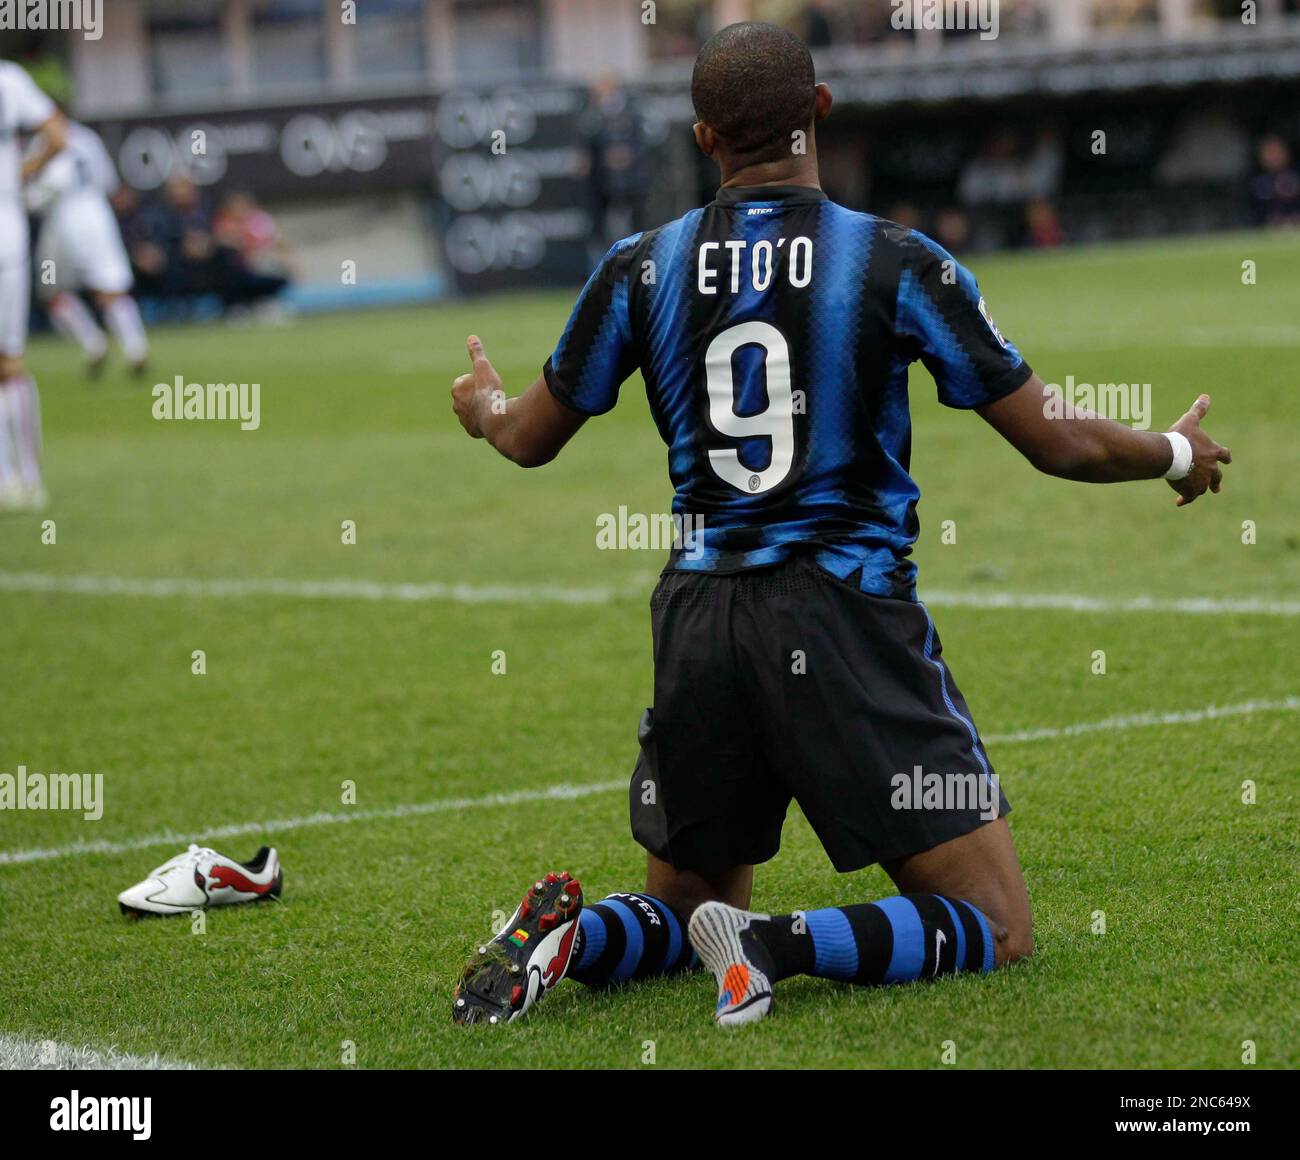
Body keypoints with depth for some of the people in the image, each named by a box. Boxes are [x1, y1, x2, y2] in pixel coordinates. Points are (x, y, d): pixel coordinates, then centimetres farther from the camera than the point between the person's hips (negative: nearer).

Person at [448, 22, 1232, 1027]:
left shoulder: (641, 270, 2)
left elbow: (532, 440, 17)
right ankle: (781, 944, -25)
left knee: (689, 907, 23)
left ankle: (570, 935, -10)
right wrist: (1179, 454, 20)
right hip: (848, 612, -4)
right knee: (996, 931, 1)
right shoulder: (897, 263, -6)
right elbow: (1057, 443, 0)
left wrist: (484, 407, 42)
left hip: (701, 620, 4)